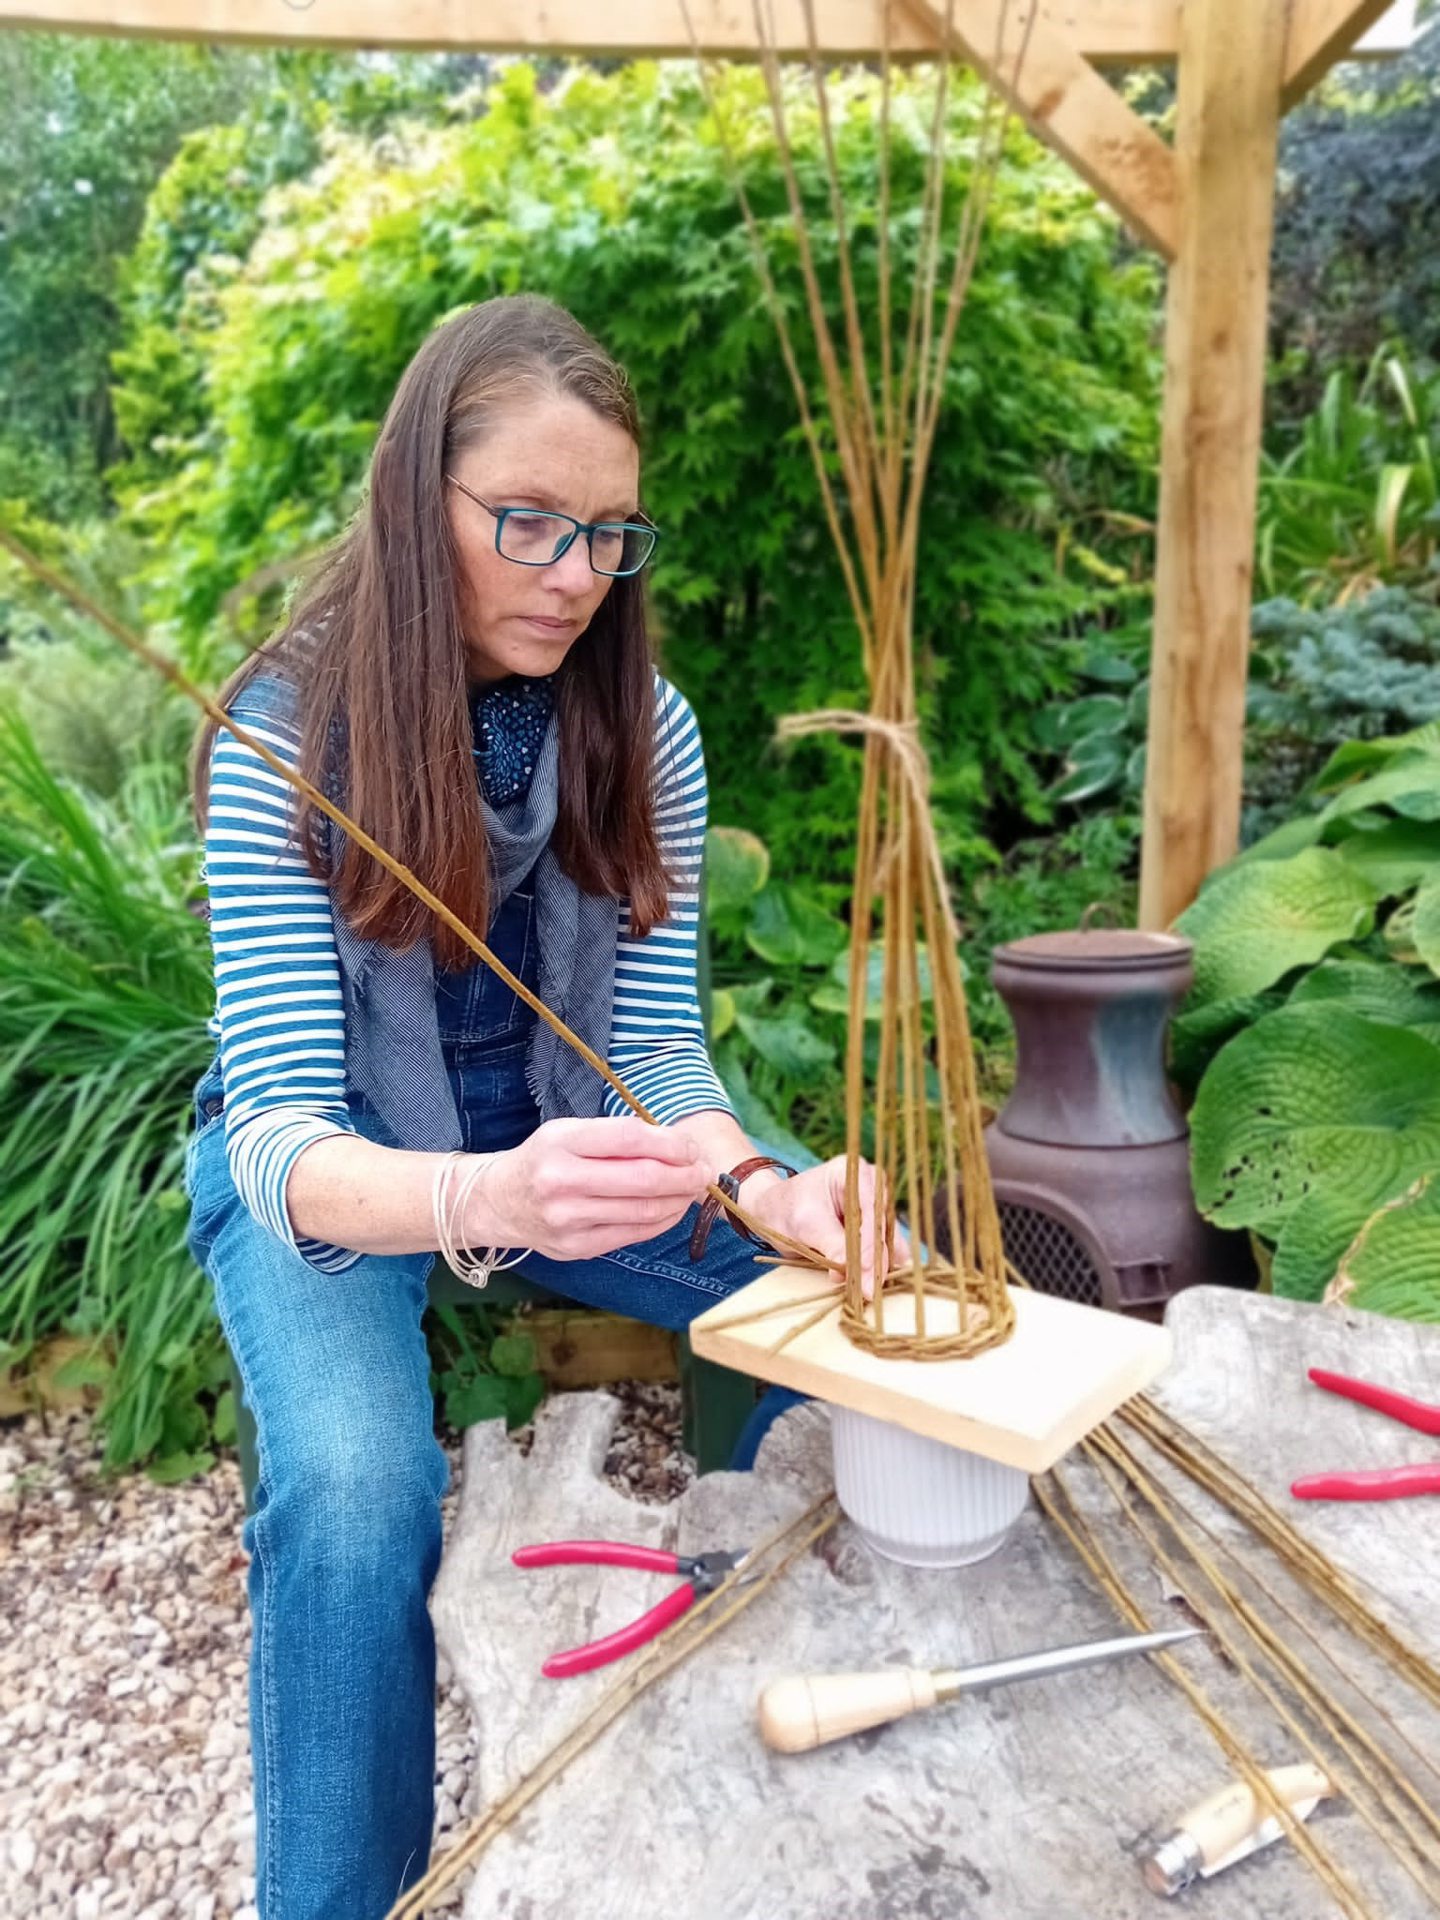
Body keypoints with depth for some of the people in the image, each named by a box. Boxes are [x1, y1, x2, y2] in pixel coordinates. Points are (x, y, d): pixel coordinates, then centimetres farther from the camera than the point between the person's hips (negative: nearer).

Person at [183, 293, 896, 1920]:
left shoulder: (644, 730, -10)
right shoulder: (289, 734, -22)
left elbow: (657, 1043, -11)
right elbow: (285, 1134, -29)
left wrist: (768, 1186, -33)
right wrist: (482, 1200, -50)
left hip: (555, 1138, 4)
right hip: (330, 1165, -3)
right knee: (359, 1492, -30)